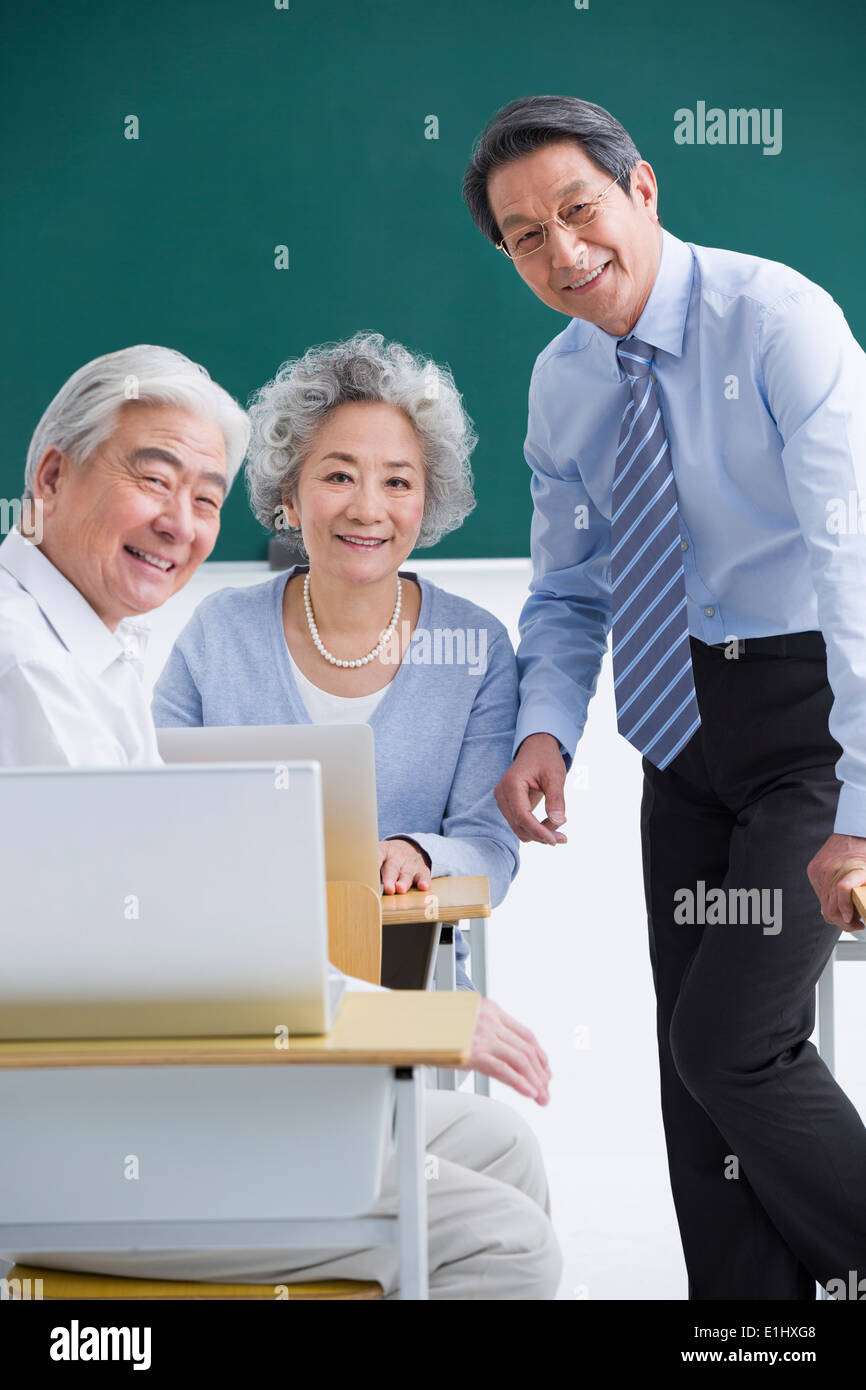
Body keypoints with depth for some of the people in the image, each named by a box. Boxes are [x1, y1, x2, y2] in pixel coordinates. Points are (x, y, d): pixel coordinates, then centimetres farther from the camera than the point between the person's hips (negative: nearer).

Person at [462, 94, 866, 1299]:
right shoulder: (561, 386, 5)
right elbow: (569, 593, 13)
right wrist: (547, 726, -8)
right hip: (685, 717, 7)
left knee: (734, 1041, -12)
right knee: (692, 1056, 10)